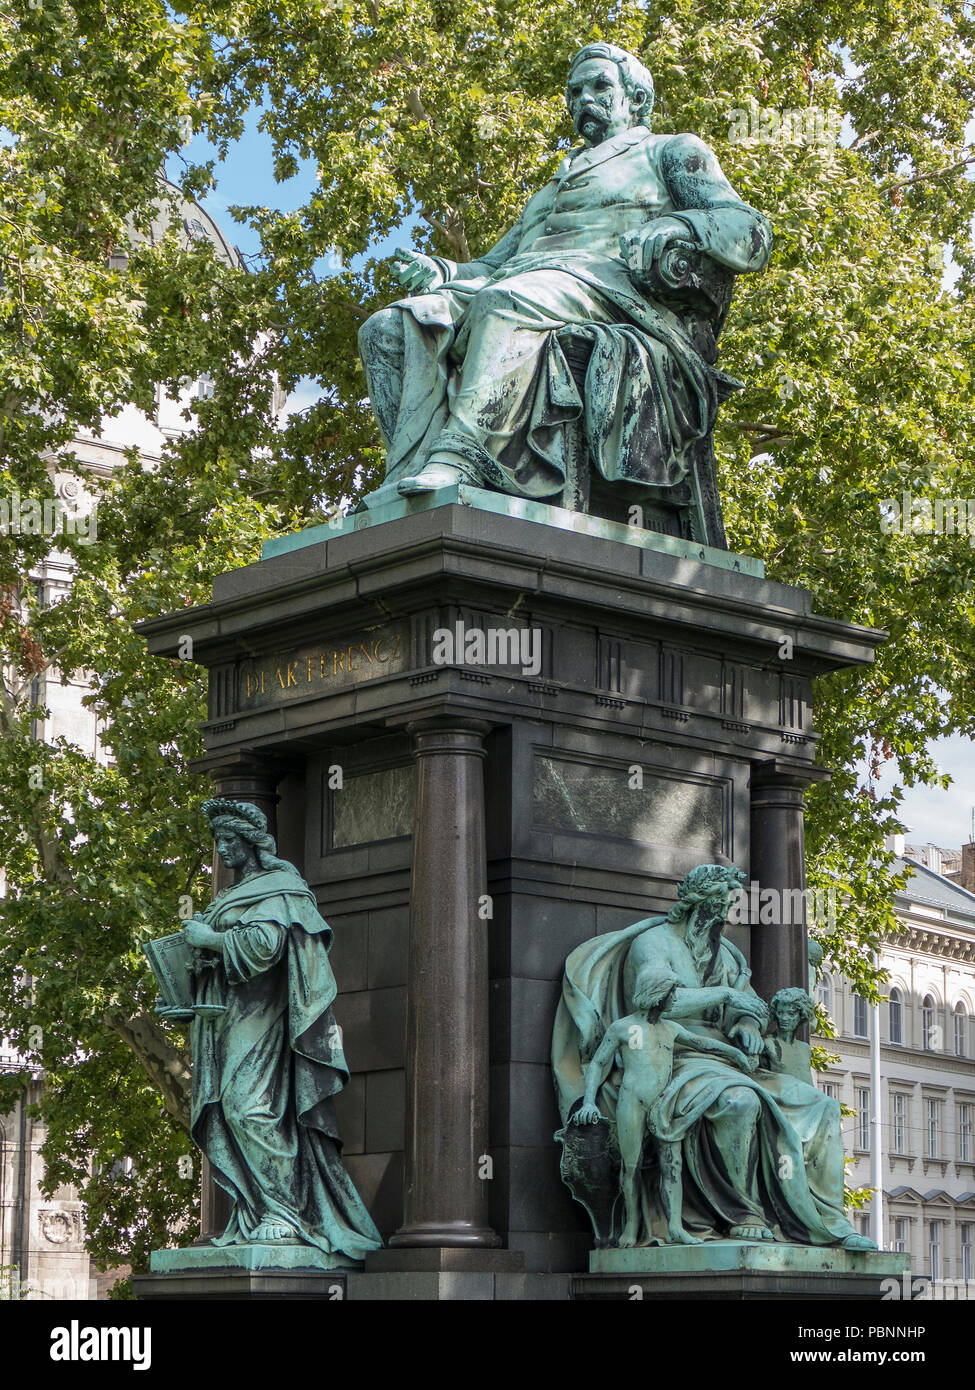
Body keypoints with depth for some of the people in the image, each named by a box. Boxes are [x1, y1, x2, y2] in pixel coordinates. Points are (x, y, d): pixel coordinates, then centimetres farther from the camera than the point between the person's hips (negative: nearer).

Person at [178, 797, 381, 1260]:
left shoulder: (277, 890, -4)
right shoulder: (237, 894, 24)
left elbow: (262, 944, -20)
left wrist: (209, 938, -11)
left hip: (258, 1018, -9)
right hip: (228, 1022, 9)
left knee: (249, 1105, -17)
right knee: (227, 1111, 2)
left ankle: (285, 1214, -17)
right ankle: (251, 1218, 0)